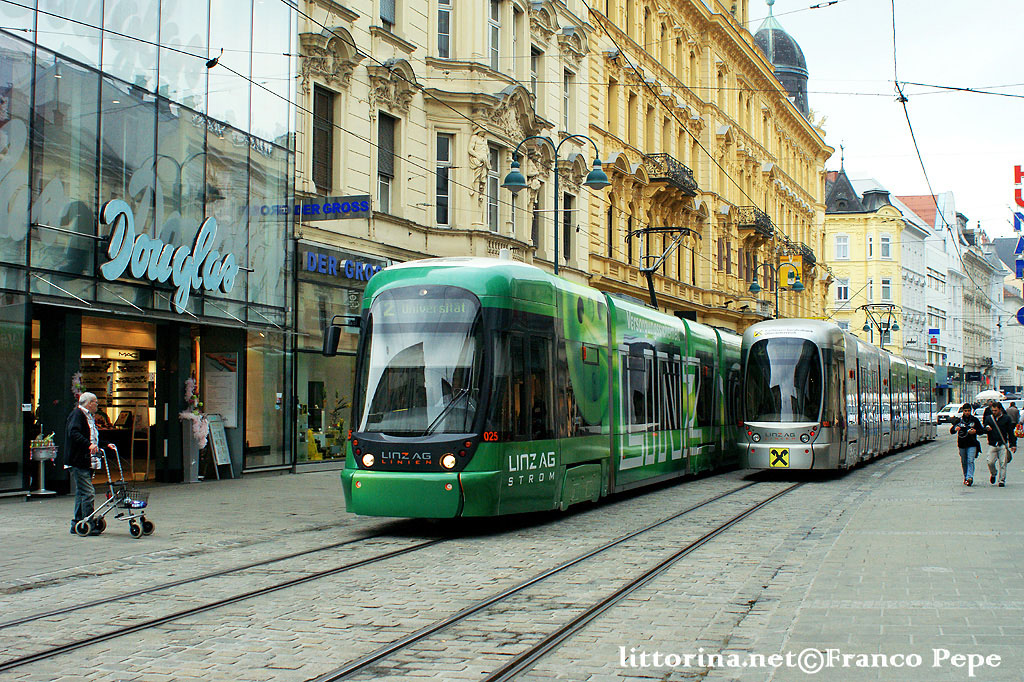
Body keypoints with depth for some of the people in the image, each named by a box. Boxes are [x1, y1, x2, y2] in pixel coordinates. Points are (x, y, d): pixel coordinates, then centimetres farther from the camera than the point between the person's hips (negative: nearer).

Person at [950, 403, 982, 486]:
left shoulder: (975, 420, 6)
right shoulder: (958, 420, 5)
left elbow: (981, 430, 11)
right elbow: (951, 431, -2)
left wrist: (975, 431, -11)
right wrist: (955, 429, -26)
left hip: (972, 445, -2)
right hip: (962, 444, 2)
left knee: (970, 461, -15)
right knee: (964, 462, 10)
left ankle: (969, 477, -22)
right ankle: (965, 477, 25)